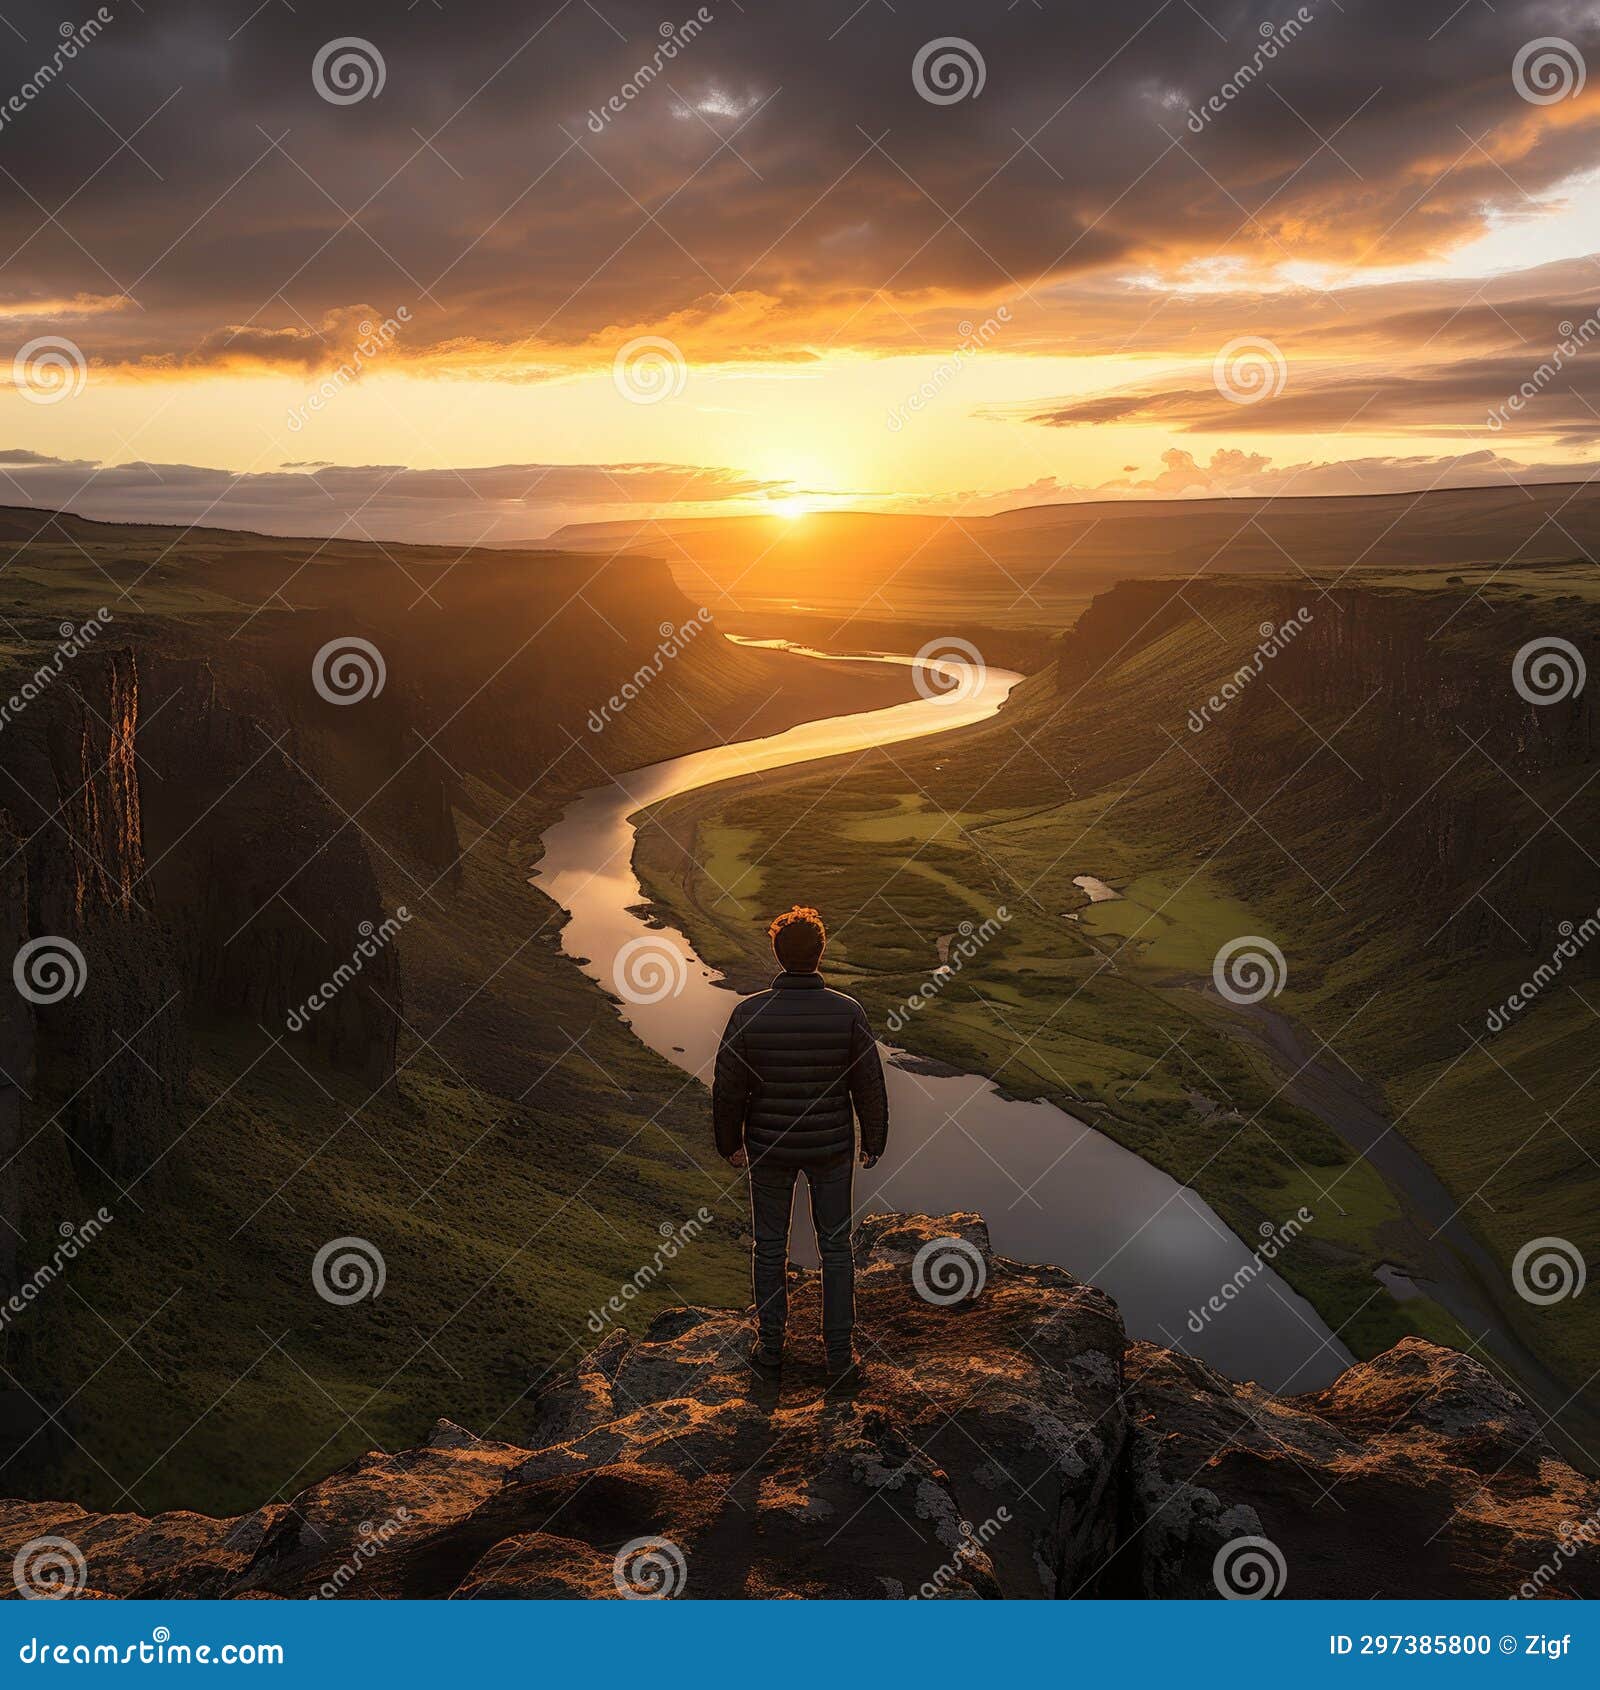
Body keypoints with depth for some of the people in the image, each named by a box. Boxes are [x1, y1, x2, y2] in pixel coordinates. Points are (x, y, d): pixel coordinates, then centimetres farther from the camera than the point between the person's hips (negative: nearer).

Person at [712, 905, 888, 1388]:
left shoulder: (749, 1013, -18)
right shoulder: (848, 1013, -17)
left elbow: (728, 1089, -10)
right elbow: (870, 1087, -9)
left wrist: (730, 1143, 8)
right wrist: (873, 1141, 9)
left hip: (769, 1148, 0)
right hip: (832, 1148, 0)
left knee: (770, 1246, 19)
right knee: (836, 1248, 15)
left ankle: (770, 1345, 33)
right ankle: (840, 1358, 21)